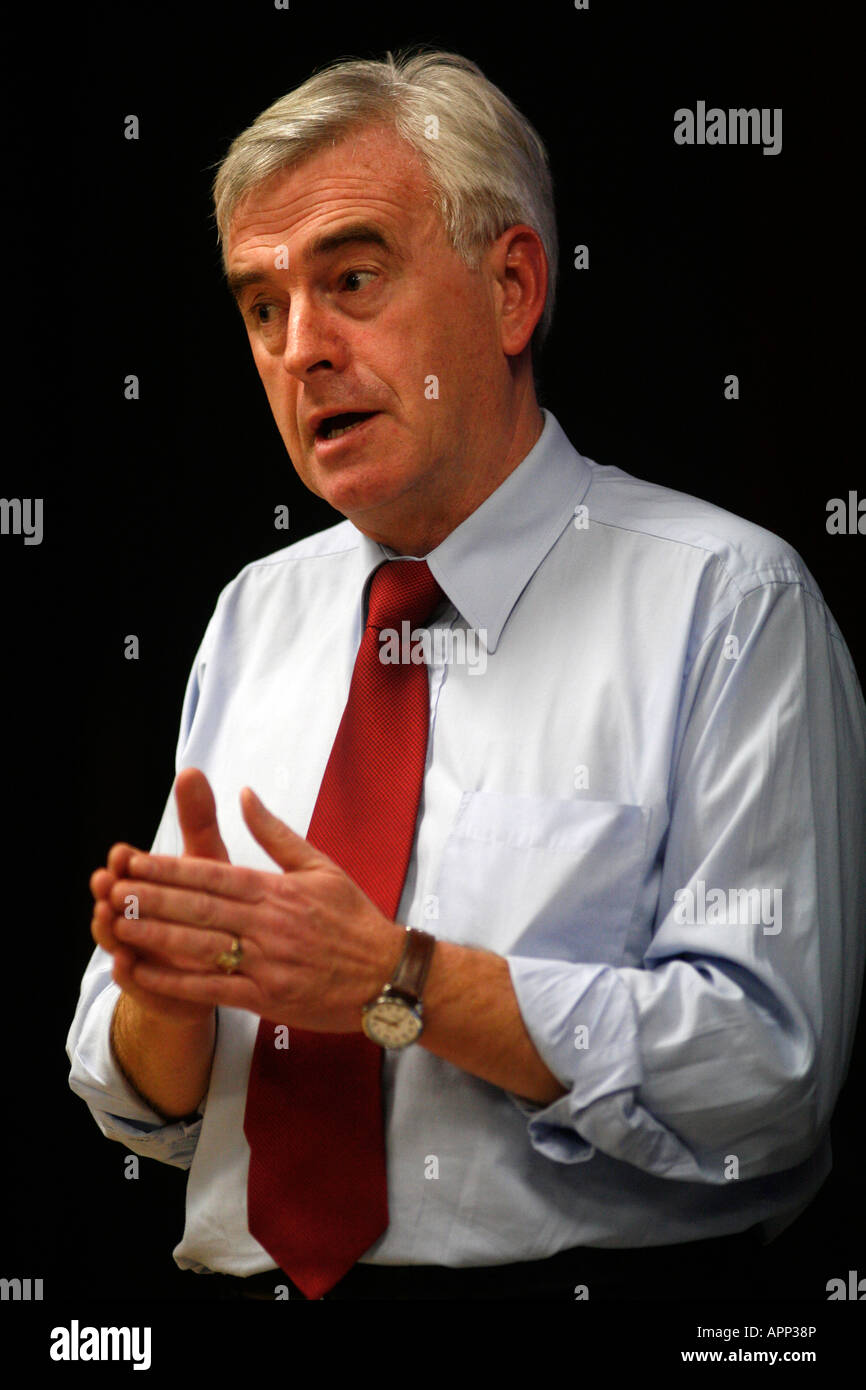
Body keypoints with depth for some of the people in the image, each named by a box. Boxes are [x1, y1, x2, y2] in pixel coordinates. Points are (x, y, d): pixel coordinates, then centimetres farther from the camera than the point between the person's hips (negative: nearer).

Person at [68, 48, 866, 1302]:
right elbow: (140, 1105, 16)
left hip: (590, 1291, -4)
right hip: (246, 1292, 4)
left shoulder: (724, 603, -1)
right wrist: (166, 990, -7)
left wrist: (394, 978, -16)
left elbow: (765, 1065, -11)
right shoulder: (255, 616, 18)